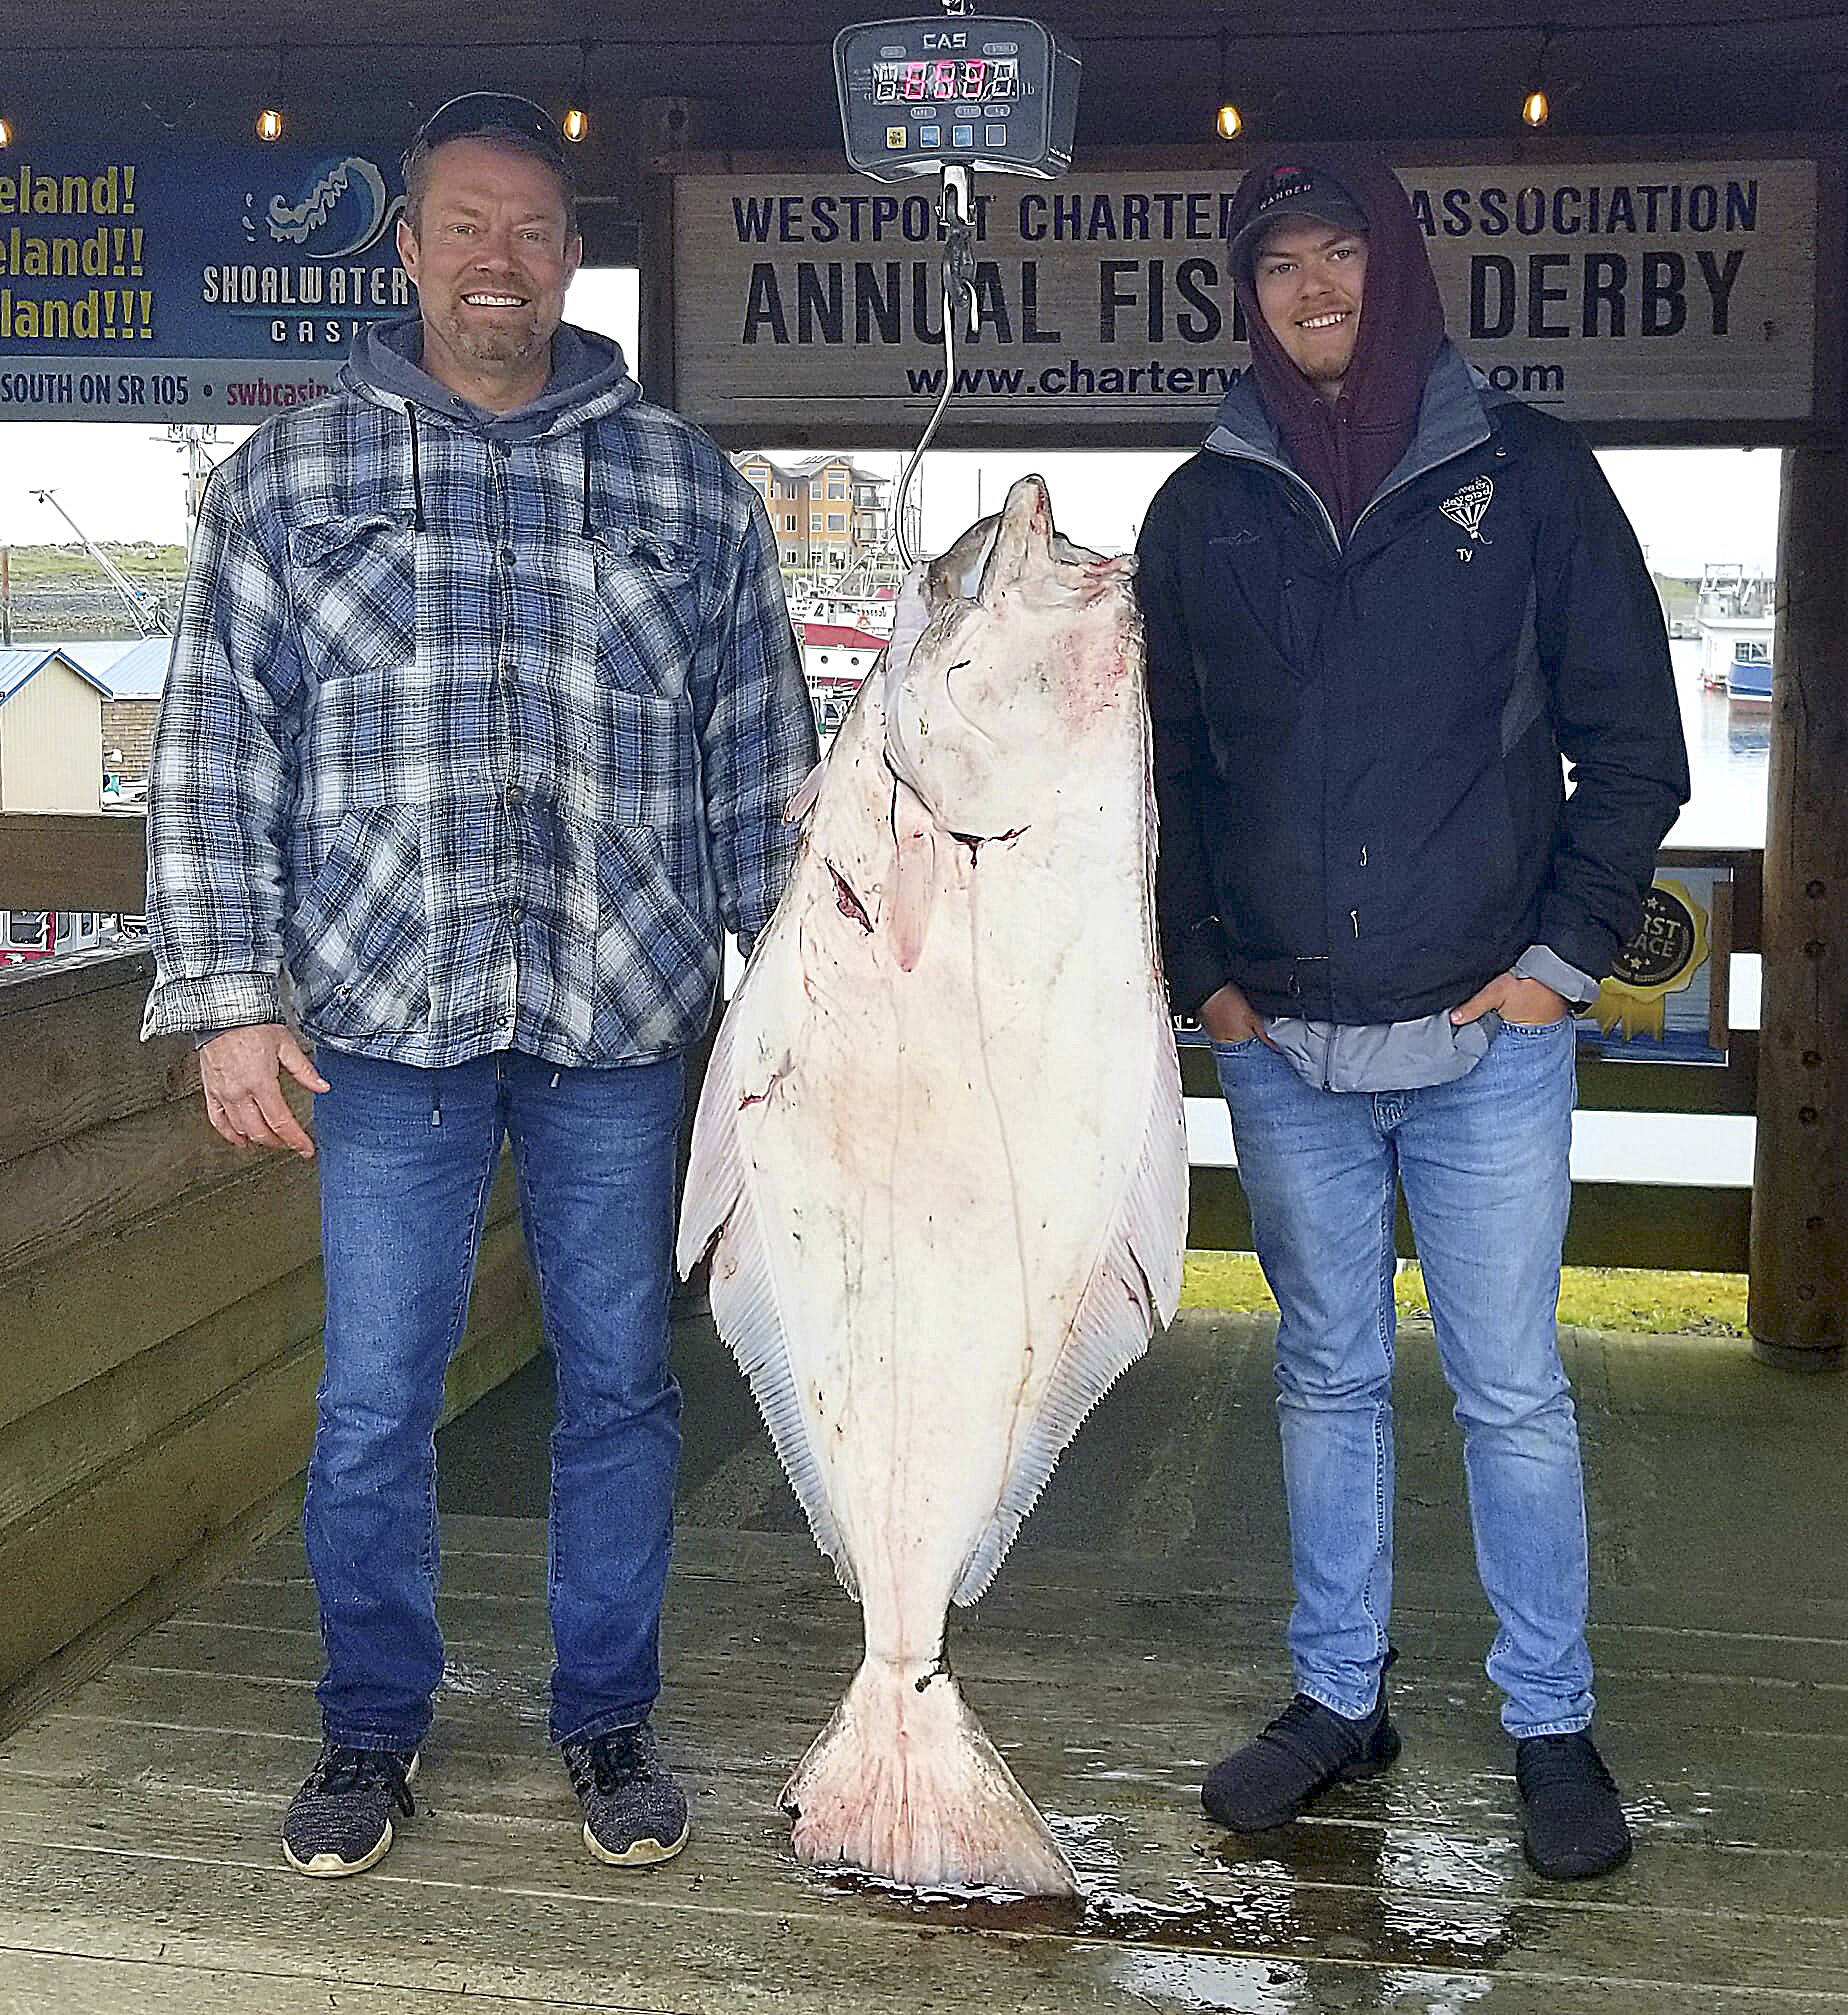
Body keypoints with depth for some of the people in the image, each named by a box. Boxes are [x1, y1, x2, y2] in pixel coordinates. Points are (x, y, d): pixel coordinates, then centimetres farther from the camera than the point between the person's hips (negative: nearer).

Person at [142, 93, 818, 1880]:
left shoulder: (687, 487, 8)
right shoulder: (291, 477, 6)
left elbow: (762, 761, 10)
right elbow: (214, 756, 4)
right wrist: (232, 999, -5)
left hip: (623, 1021, 1)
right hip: (385, 1017, 0)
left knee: (620, 1381, 9)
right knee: (373, 1399, 5)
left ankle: (608, 1717, 26)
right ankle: (372, 1729, 25)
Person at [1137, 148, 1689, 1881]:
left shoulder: (1524, 473, 2)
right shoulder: (1201, 511, 8)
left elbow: (1631, 739, 3)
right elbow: (1164, 771, 13)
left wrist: (1568, 952, -4)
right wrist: (1199, 972, 4)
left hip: (1485, 1038, -2)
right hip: (1281, 1045, 2)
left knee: (1512, 1390, 4)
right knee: (1328, 1379, 13)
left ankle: (1551, 1724, 19)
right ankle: (1338, 1697, 26)